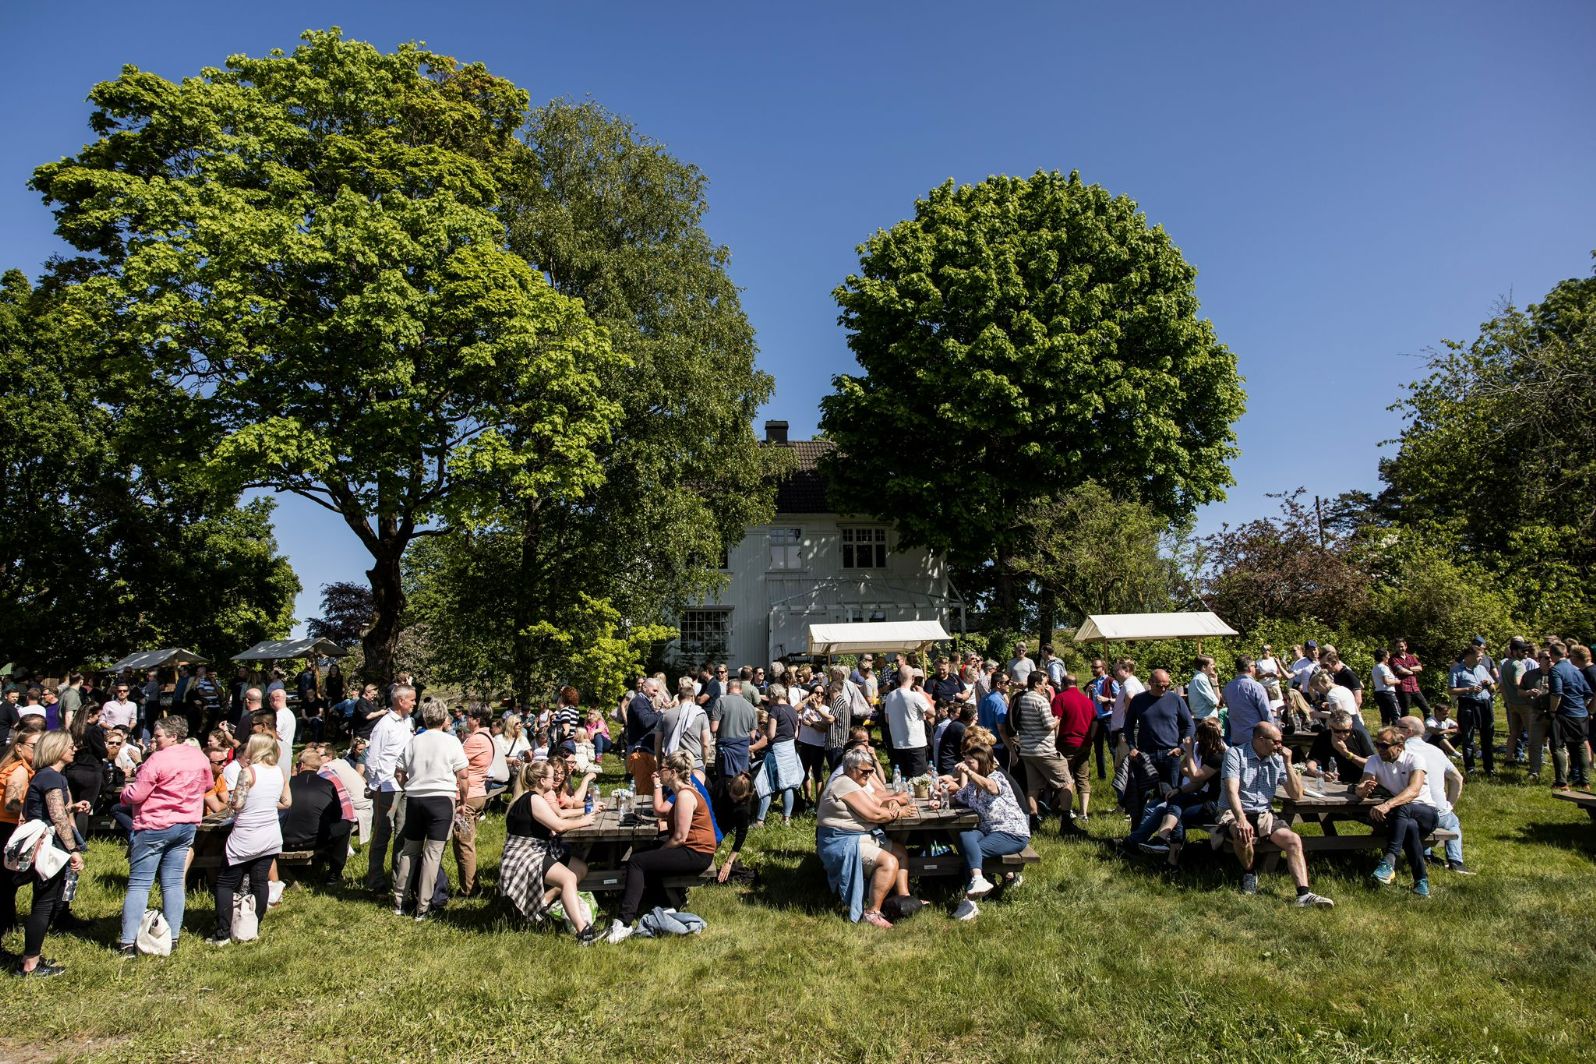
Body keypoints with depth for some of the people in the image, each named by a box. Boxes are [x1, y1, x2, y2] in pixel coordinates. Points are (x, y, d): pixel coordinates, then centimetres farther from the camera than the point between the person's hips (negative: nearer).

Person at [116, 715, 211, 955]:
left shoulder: (158, 759, -17)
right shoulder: (201, 757, 5)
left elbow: (135, 795, -14)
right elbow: (207, 785, 20)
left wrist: (124, 793, 7)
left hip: (154, 827, -6)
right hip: (187, 826, 6)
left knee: (139, 885, 1)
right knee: (173, 883, 11)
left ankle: (127, 942, 2)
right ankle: (173, 937, 12)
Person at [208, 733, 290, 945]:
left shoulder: (248, 772, -15)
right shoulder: (280, 772, 2)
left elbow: (236, 804, -15)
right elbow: (287, 802, 9)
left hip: (246, 838, -6)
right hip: (271, 836, 6)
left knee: (225, 883, 7)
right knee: (260, 882, 13)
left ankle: (222, 934, 5)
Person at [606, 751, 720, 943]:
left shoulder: (685, 795, -18)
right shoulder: (682, 791, 14)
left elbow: (680, 837, -22)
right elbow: (659, 810, 17)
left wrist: (658, 852, -10)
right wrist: (657, 785, 13)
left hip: (696, 854, -11)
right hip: (689, 849, 11)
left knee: (636, 862, -11)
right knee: (639, 853, 14)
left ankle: (626, 922, -15)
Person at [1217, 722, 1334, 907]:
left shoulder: (1277, 760, 10)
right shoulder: (1235, 754, -7)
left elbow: (1297, 795, 8)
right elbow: (1231, 791, -19)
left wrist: (1287, 763, -2)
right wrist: (1241, 820, -35)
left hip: (1263, 816, 5)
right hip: (1234, 814, -5)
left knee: (1294, 839, -20)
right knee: (1243, 835, -36)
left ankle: (1304, 894, -24)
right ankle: (1249, 873, -7)